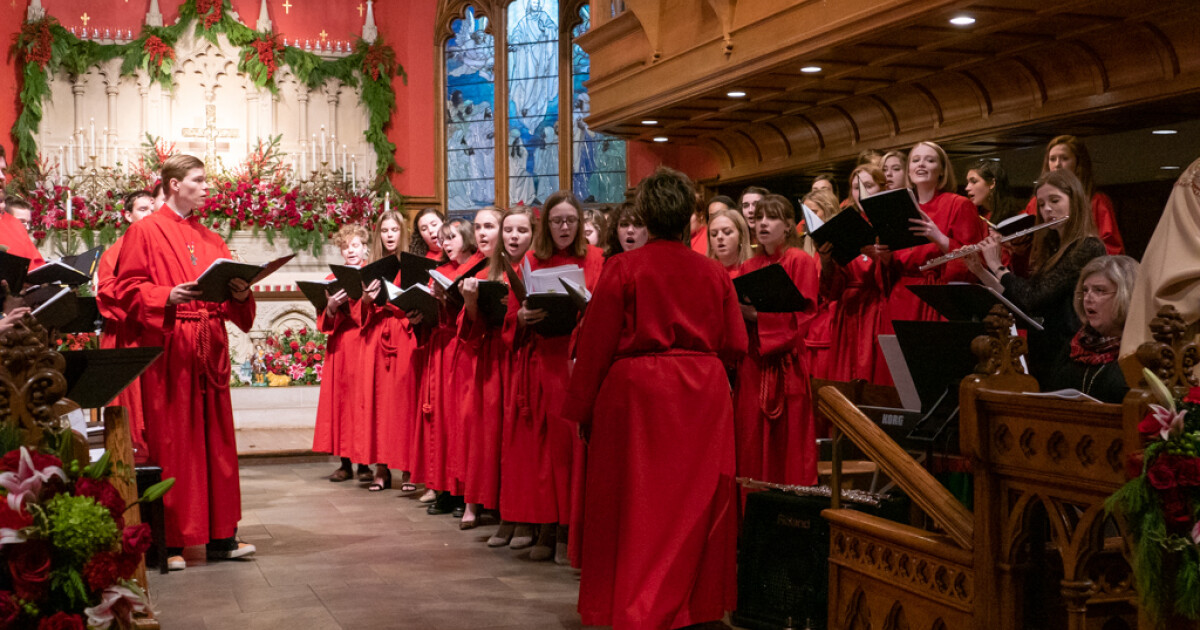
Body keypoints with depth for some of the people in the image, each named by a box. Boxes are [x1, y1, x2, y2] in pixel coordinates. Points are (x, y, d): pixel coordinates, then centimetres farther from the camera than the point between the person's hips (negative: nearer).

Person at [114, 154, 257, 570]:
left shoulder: (210, 239, 19)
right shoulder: (145, 232, 2)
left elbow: (227, 297, 16)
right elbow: (128, 289, -6)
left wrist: (240, 293, -5)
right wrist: (168, 297, -20)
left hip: (209, 349, 6)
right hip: (168, 351, -6)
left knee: (215, 441, 6)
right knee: (169, 445, -3)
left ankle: (221, 536, 12)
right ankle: (170, 540, 4)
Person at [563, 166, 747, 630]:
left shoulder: (623, 269, -6)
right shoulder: (714, 273, 2)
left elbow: (596, 345, -5)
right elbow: (734, 347, 4)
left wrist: (582, 409, 3)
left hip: (637, 395, -3)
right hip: (702, 399, 3)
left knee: (637, 507, 5)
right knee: (694, 502, 12)